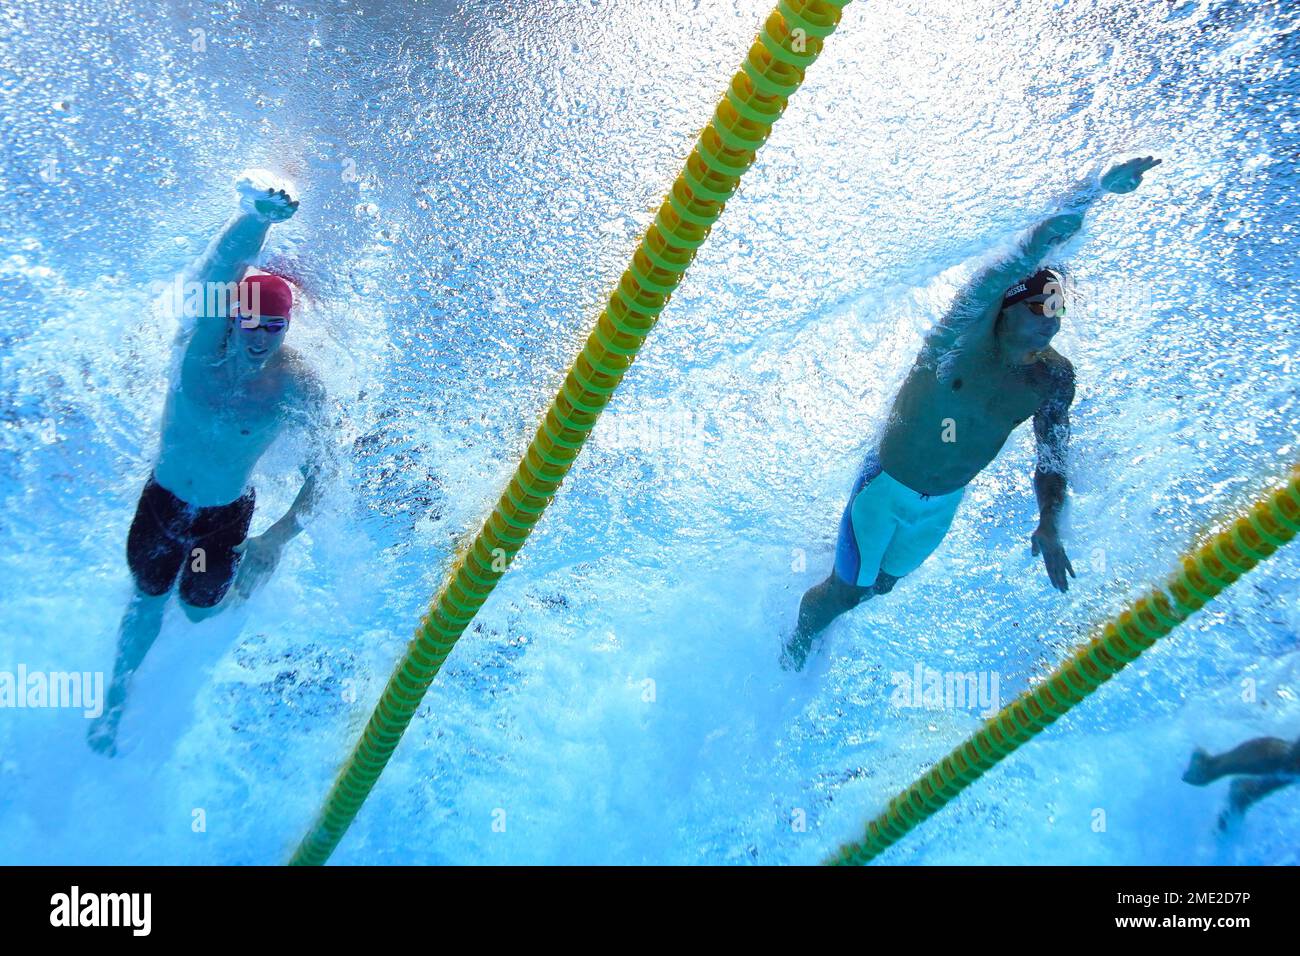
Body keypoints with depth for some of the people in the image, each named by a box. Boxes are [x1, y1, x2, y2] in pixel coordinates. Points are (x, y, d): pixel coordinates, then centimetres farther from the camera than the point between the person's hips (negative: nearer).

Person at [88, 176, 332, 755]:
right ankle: (115, 700, 44)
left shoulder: (298, 385, -24)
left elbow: (322, 468, -17)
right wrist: (256, 215, -64)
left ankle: (240, 579, 53)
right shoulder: (203, 339, -23)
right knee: (148, 599, 17)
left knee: (199, 610, 17)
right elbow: (217, 269, -43)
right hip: (163, 499, 1)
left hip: (227, 514, 0)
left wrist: (280, 537, -29)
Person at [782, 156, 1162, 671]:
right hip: (887, 484, -5)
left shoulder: (1055, 379, -11)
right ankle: (797, 640, 42)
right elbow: (1029, 252, -41)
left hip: (945, 502, 5)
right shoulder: (971, 325, -26)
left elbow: (1052, 458, -5)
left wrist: (1050, 525, -21)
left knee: (879, 585, 23)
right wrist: (1094, 191, -53)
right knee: (846, 590, 7)